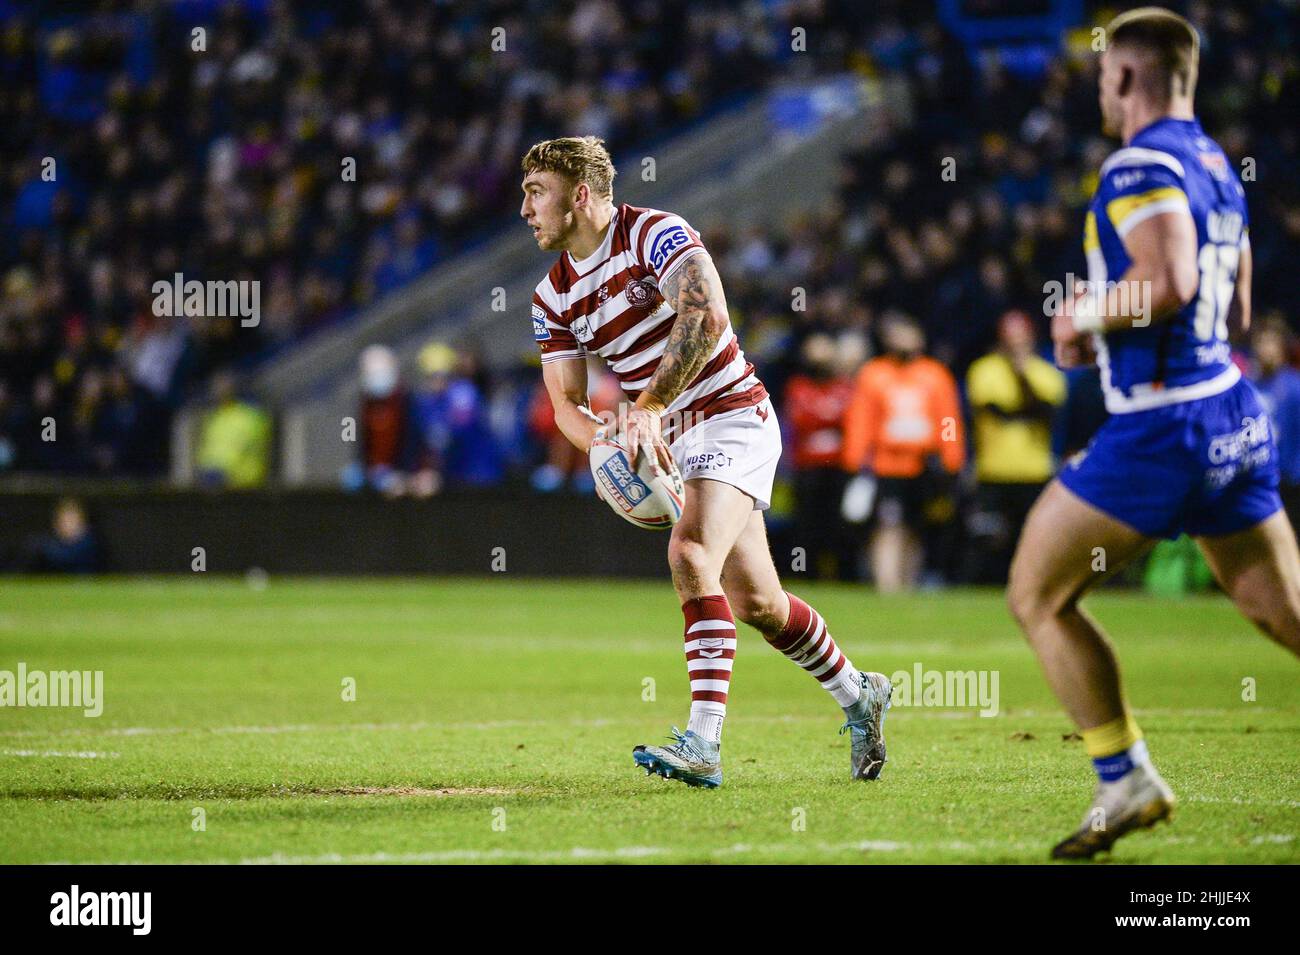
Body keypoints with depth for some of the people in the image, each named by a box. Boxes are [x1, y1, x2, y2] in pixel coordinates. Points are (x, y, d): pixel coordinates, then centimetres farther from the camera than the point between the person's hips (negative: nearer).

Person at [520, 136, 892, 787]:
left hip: (732, 415, -8)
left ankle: (703, 742, -32)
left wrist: (648, 406, -36)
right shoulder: (553, 298, 6)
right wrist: (607, 442, -16)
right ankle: (858, 697, 32)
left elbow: (706, 317, -32)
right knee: (753, 599, 10)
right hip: (673, 440, 8)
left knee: (691, 556, -27)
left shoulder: (655, 234, -16)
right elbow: (565, 402, 6)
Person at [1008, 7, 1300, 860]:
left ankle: (1128, 781, 1)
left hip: (1161, 427, -9)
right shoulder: (1215, 165, 15)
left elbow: (1170, 283, -29)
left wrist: (1087, 315, -11)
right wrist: (1099, 330, 20)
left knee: (1037, 595, 4)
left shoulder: (1142, 165, -13)